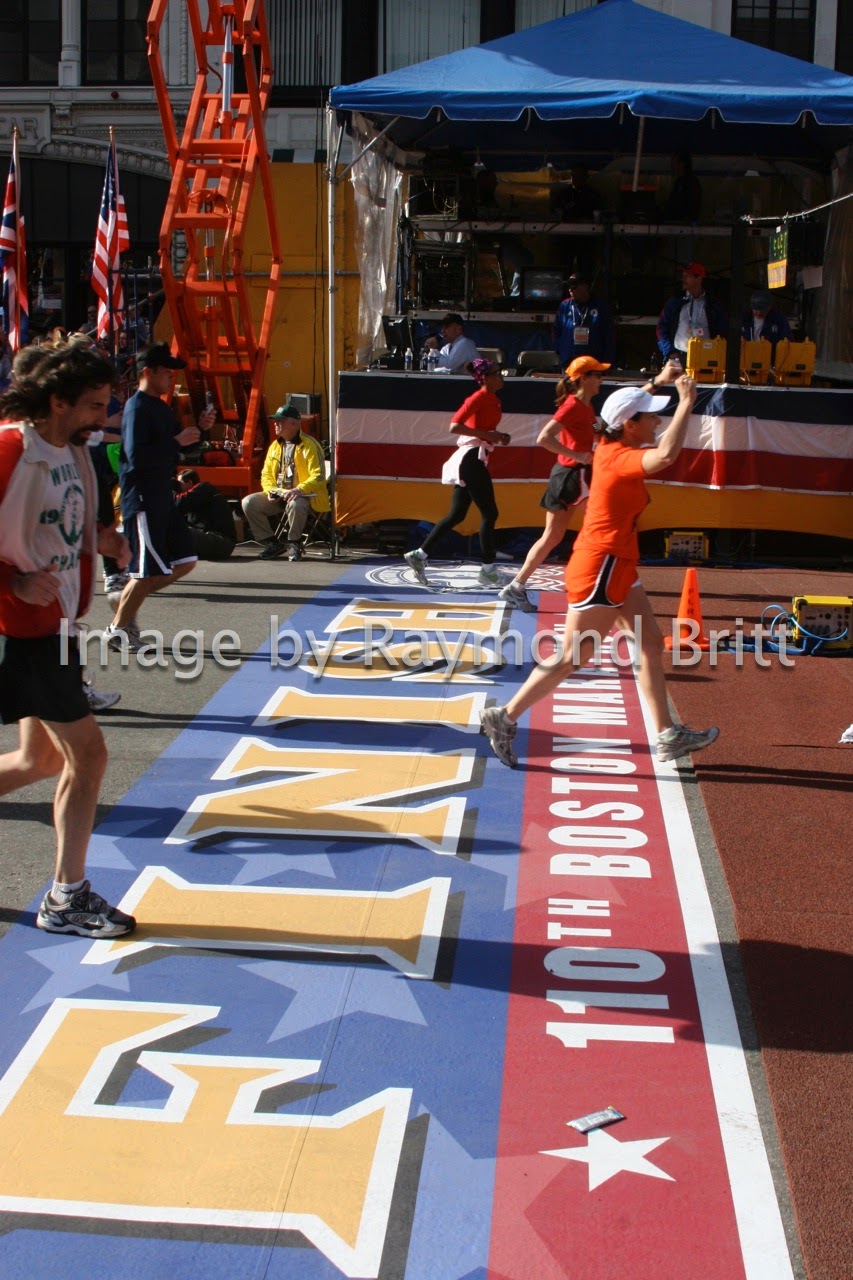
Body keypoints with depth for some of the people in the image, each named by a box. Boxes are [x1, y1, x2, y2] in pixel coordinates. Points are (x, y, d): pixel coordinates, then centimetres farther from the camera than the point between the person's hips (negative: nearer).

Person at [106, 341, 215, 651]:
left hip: (162, 496, 10)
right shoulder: (138, 408, -15)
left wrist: (199, 428, 5)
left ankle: (127, 601, 19)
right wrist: (177, 441, -22)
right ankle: (117, 630, 10)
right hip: (142, 498, -10)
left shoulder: (160, 408, 15)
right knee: (147, 571, -5)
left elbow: (172, 444, 21)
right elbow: (137, 456, -25)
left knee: (185, 561, 10)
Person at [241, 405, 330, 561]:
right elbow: (266, 474, 14)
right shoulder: (275, 446, 12)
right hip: (278, 496, 7)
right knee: (249, 502, -14)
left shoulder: (310, 445, -9)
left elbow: (318, 476, -16)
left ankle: (294, 543, -14)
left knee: (295, 505, -41)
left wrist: (299, 490, -31)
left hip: (303, 496, -6)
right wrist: (270, 490, -8)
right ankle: (271, 543, -2)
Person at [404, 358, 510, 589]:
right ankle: (488, 571, 0)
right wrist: (487, 434, -21)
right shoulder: (480, 398, -12)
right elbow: (454, 426, -21)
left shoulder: (492, 399, 16)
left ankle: (419, 555, 11)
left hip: (473, 460, 10)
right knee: (489, 513, -5)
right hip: (472, 457, -10)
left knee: (456, 515, 10)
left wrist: (498, 437, 8)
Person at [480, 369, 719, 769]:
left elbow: (629, 409, 28)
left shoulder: (611, 447, 4)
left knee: (651, 642, 12)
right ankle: (504, 717, 7)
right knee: (573, 657, -3)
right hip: (600, 569, -10)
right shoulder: (619, 458, -22)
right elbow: (665, 455, -43)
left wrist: (657, 382, 24)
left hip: (617, 567, 10)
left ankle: (668, 736, 18)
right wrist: (687, 401, -32)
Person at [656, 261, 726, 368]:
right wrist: (670, 352, -2)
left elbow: (721, 335, 12)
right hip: (678, 358, 1)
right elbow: (662, 329, 11)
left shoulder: (714, 306, 11)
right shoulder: (675, 302, 13)